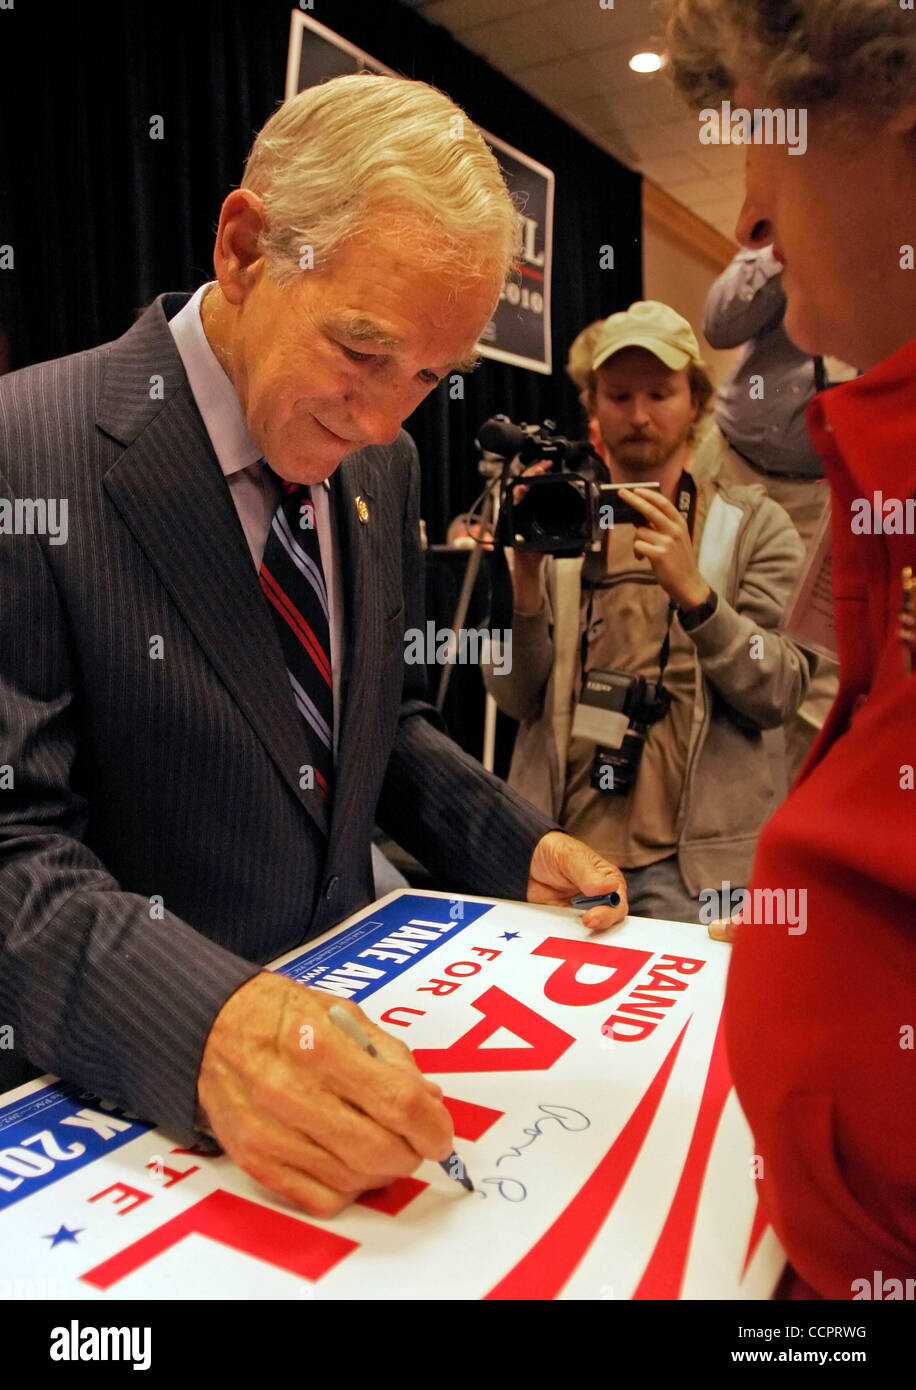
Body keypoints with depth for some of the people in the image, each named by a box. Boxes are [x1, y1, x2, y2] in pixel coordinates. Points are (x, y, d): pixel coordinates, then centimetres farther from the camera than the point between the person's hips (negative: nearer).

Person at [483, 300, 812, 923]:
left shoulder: (754, 524, 5)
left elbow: (781, 694, -8)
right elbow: (516, 698, 0)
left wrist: (693, 591, -22)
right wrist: (527, 578, -16)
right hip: (556, 850, 2)